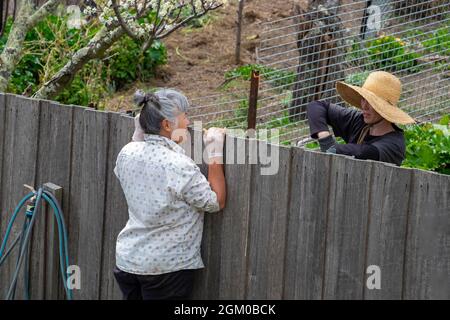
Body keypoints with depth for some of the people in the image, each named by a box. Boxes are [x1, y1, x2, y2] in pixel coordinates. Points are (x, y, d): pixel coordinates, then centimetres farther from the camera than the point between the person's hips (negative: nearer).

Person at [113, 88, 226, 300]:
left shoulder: (127, 153, -3)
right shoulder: (178, 166, -23)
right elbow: (216, 202, -12)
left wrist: (138, 135, 18)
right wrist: (216, 153, -10)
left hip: (127, 259, 6)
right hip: (167, 267, -6)